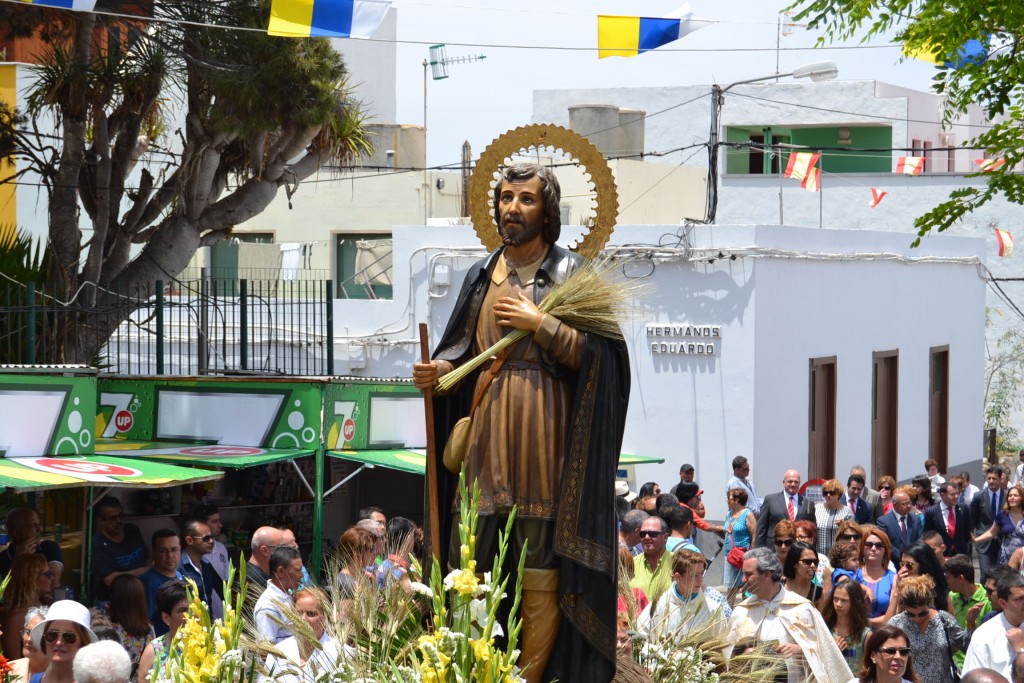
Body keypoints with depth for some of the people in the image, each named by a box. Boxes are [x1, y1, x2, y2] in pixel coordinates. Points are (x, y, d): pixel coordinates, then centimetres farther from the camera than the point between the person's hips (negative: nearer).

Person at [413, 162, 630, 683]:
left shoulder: (570, 274, 2)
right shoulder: (482, 276, 14)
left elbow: (597, 354, -5)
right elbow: (463, 351, 15)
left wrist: (539, 323, -11)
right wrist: (435, 372, -5)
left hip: (544, 430, -4)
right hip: (486, 424, 4)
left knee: (541, 563, -4)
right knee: (471, 558, 0)